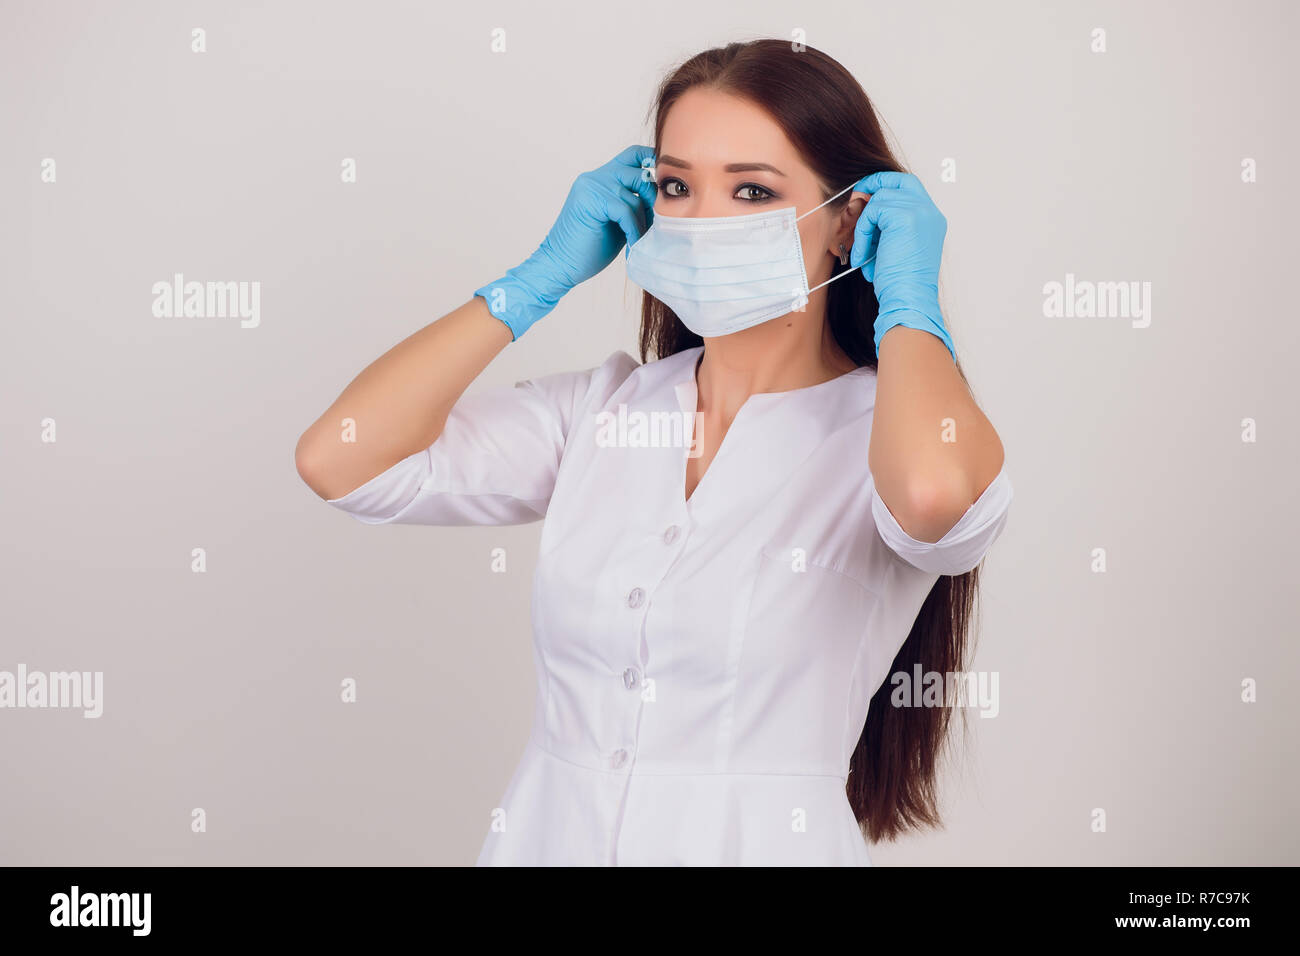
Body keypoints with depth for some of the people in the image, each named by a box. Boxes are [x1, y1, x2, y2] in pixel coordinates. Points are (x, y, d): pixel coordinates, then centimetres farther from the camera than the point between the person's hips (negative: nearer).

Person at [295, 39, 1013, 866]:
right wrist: (548, 272, -1)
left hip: (760, 842, -2)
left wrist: (908, 297, -14)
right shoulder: (598, 409, 3)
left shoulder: (878, 431, -8)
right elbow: (338, 459, -7)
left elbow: (934, 488, -33)